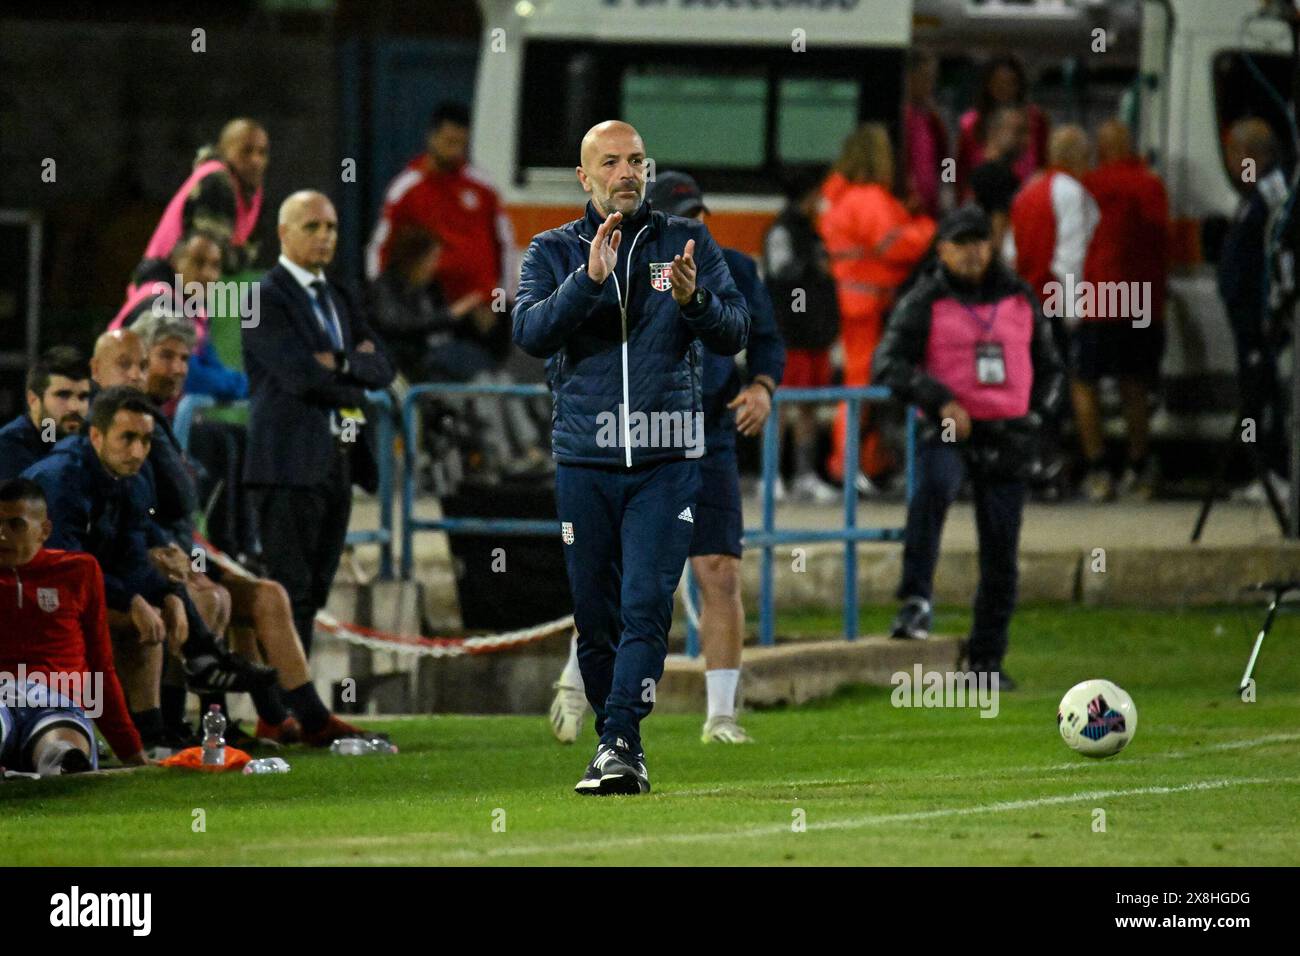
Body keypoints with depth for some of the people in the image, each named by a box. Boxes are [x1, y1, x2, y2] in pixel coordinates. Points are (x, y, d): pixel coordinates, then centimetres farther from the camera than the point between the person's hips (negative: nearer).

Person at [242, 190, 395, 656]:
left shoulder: (337, 298, 19)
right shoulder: (267, 298, -7)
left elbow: (381, 369, 8)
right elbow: (301, 374, -19)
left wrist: (340, 363, -8)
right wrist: (354, 375, -5)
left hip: (338, 460, 8)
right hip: (293, 461, -8)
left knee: (315, 591, 9)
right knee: (292, 592, -9)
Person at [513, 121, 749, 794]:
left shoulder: (687, 243, 6)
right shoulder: (554, 252, 6)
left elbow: (733, 335, -1)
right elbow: (530, 333, -10)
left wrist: (693, 299, -22)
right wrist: (590, 278, -23)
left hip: (666, 463, -1)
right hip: (584, 463, 1)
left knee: (646, 606, -14)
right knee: (595, 617, 6)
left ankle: (620, 744, -18)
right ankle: (618, 750, 17)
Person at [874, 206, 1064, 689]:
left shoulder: (1020, 300, 12)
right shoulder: (925, 302, 0)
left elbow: (1048, 365, 23)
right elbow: (889, 363, -9)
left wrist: (1036, 415, 8)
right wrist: (941, 400, -21)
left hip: (1008, 436, 4)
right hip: (949, 431, -4)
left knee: (1000, 551, 3)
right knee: (932, 488, -36)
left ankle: (987, 659, 13)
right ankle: (916, 601, -35)